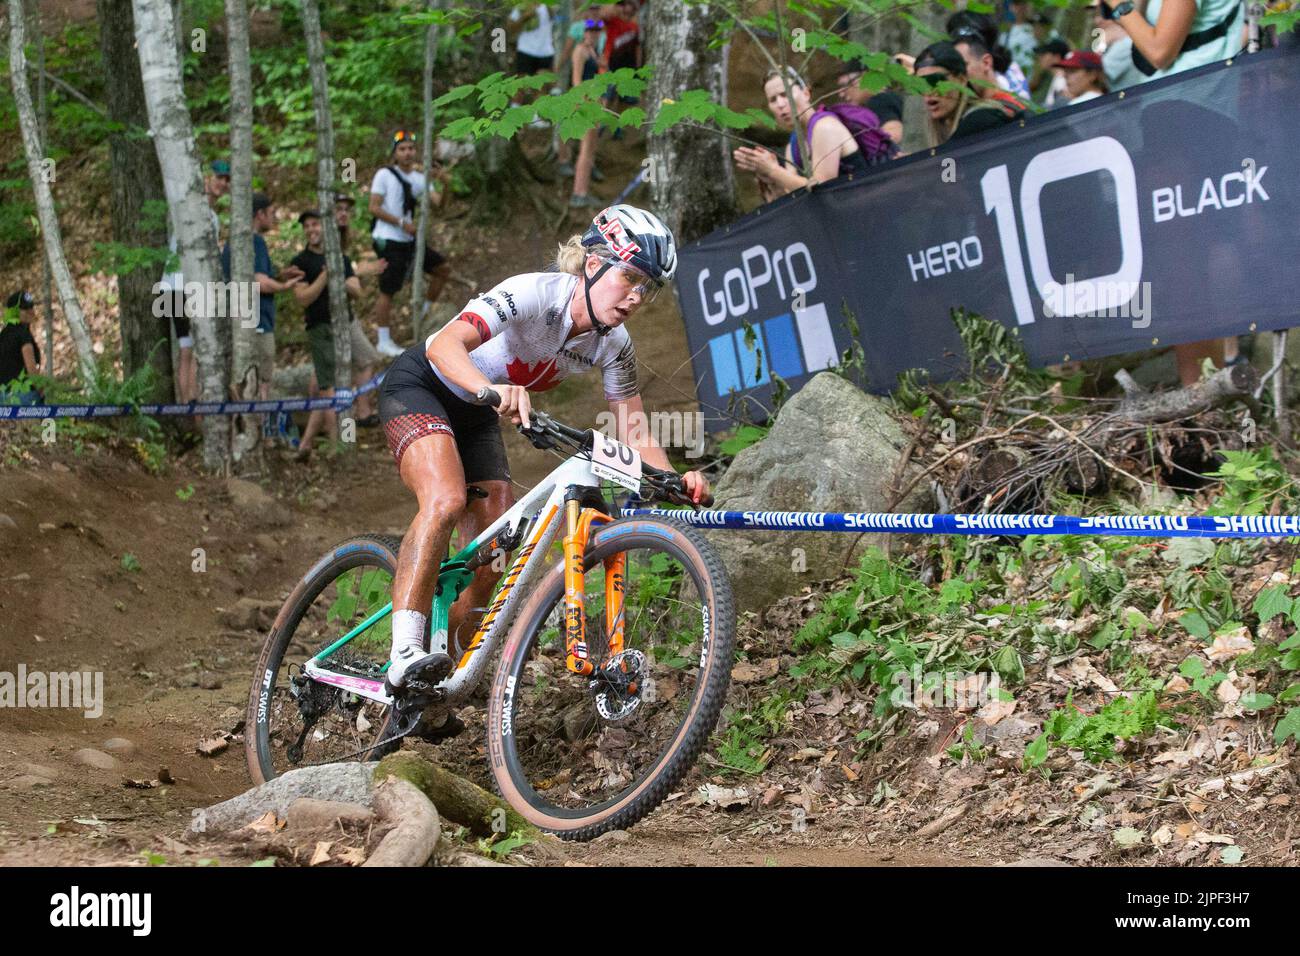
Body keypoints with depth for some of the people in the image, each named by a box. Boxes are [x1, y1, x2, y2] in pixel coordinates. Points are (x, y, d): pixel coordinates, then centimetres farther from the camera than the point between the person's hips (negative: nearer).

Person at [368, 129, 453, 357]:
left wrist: (444, 185, -18)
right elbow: (374, 208, -13)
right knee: (387, 291, -6)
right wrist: (402, 223, -19)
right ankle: (384, 341, 1)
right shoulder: (384, 175, -8)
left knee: (443, 268, 10)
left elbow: (437, 203, 1)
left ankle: (423, 314, 22)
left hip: (410, 240, 7)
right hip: (388, 241, -7)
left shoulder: (419, 178, 10)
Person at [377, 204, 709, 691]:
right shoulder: (535, 293, -31)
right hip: (420, 386, -7)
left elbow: (635, 432, -8)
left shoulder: (613, 344, -11)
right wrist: (491, 389, -63)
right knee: (446, 500, -33)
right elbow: (445, 345, -43)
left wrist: (675, 479, -29)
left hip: (475, 416, 7)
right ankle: (406, 654, -35)